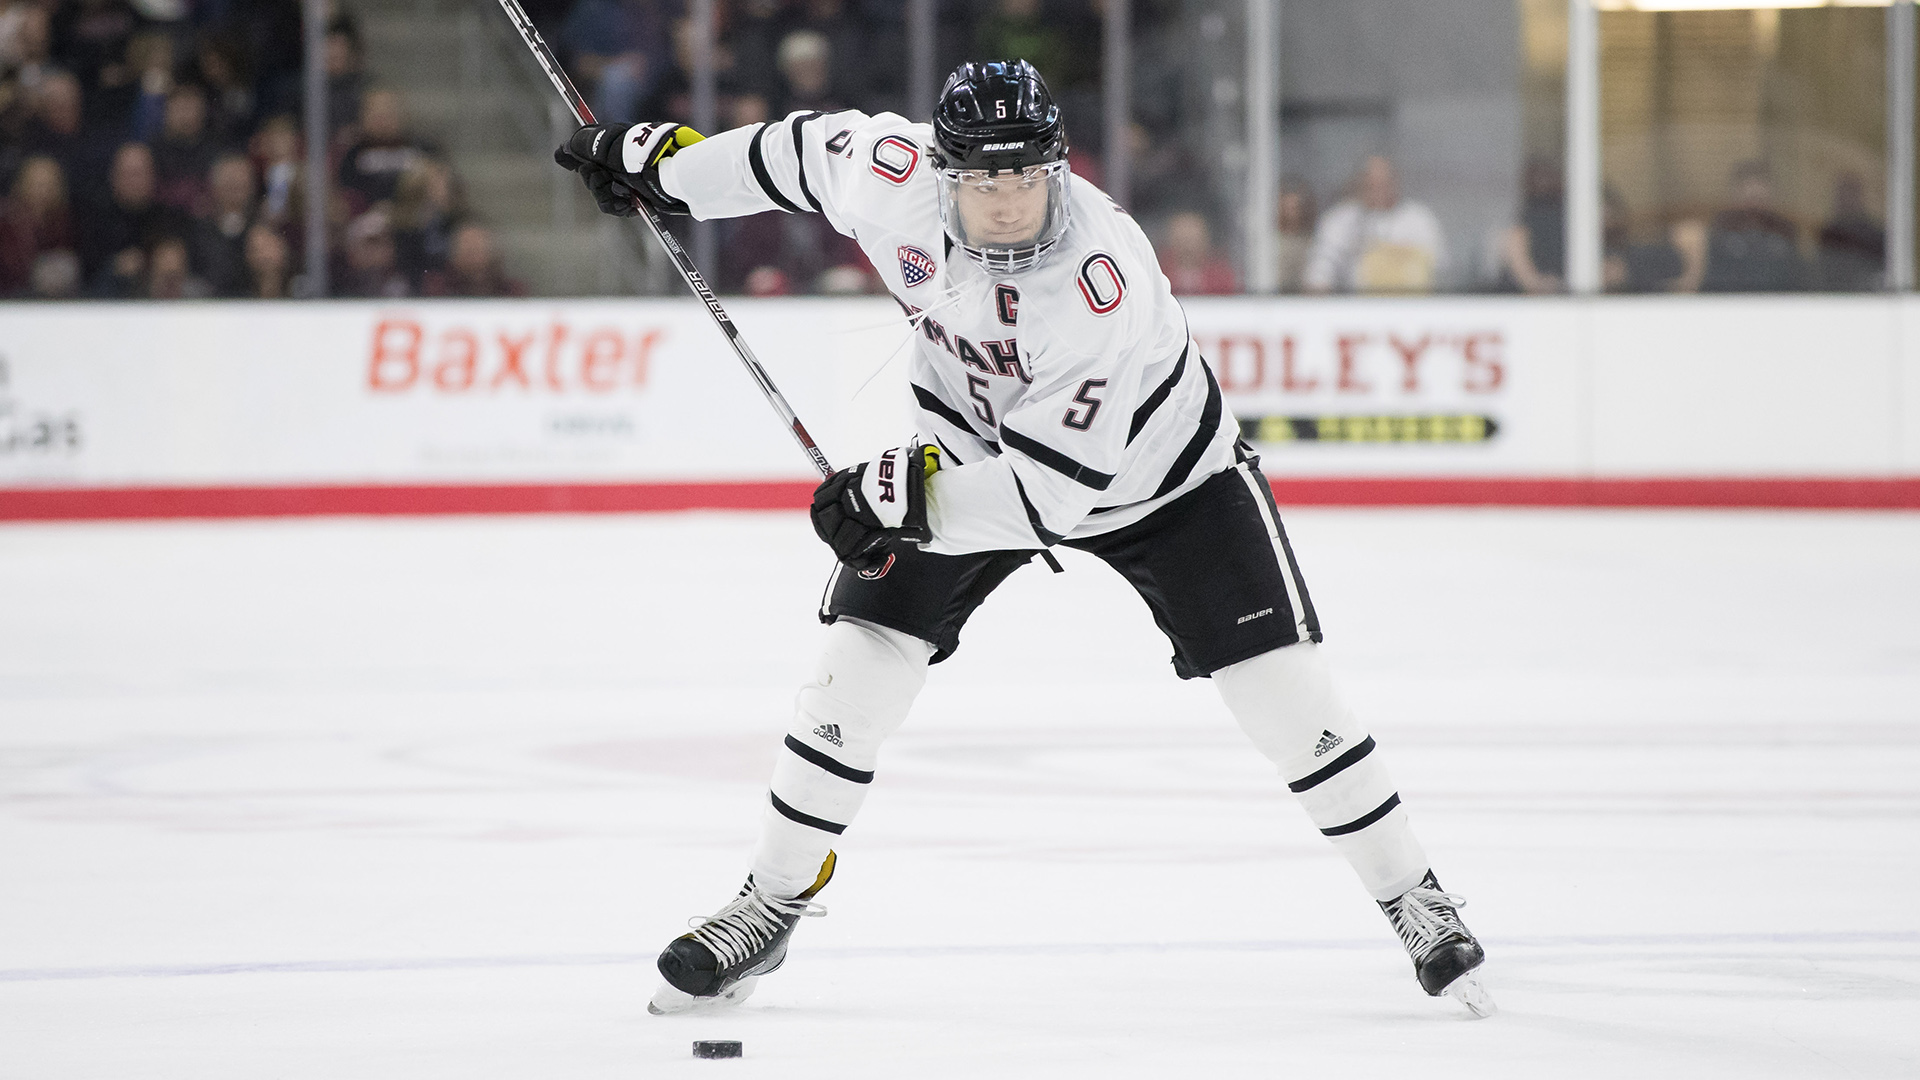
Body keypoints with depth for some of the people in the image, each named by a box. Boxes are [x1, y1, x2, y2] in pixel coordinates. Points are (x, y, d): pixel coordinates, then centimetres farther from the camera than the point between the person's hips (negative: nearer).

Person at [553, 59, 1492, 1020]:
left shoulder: (1103, 280, -39)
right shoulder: (892, 175, -26)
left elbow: (1055, 487, -37)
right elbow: (803, 151, -2)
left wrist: (905, 491, -37)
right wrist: (662, 163, 6)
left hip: (1149, 464, -4)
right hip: (970, 446, 4)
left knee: (1278, 680, -10)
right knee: (861, 657, -6)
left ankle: (1414, 900, 6)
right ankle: (771, 904, 9)